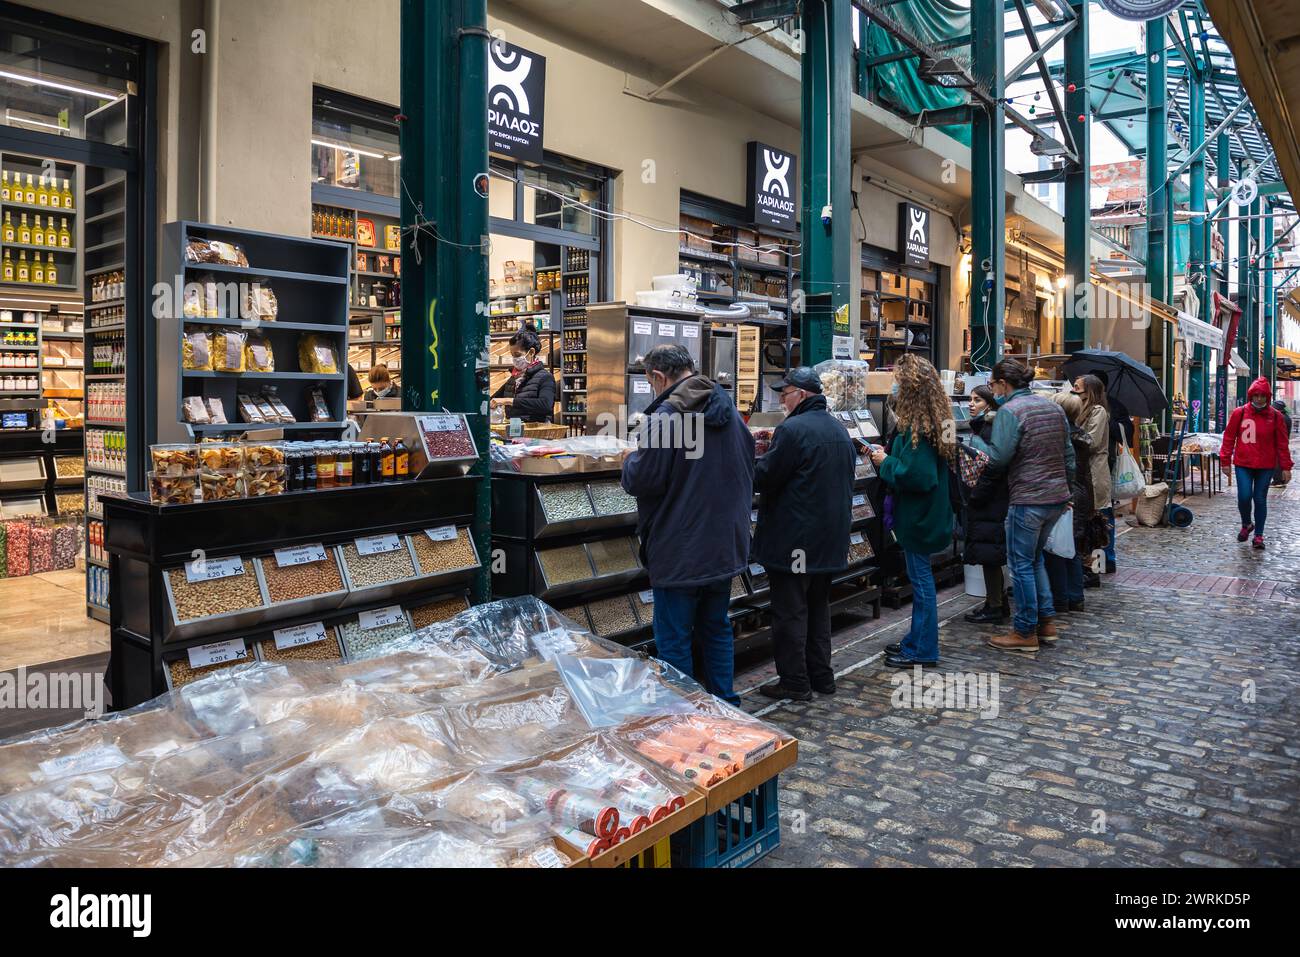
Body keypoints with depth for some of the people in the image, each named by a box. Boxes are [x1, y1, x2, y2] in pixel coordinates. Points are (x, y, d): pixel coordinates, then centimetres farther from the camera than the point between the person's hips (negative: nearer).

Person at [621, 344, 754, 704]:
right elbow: (747, 473, 18)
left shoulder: (665, 417, -19)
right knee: (717, 629, 20)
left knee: (673, 640, 5)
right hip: (725, 548, 8)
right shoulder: (730, 412, 8)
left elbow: (640, 481, -19)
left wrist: (630, 461, 1)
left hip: (680, 553, -8)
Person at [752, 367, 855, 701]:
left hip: (793, 541, -9)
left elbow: (762, 478, -18)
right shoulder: (840, 431, 12)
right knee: (818, 608, 17)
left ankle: (794, 682, 7)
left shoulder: (793, 429, -18)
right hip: (830, 540, 9)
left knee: (789, 612, 1)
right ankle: (821, 676, 24)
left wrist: (760, 457, 3)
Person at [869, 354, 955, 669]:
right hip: (925, 514, 10)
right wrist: (886, 457, 4)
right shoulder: (933, 421, 8)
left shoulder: (918, 428, -23)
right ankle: (917, 641, 30)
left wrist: (886, 462, -15)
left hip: (918, 518, -10)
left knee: (921, 580, 1)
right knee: (920, 579, 18)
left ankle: (923, 650, 12)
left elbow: (918, 476, -28)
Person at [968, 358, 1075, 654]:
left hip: (1028, 500, -9)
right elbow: (1068, 454, 15)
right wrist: (1064, 488, 23)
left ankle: (1026, 632, 9)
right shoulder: (1053, 406, 11)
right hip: (1058, 497, 9)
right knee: (1035, 557, 21)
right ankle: (1046, 621, 24)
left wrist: (975, 440, -1)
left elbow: (998, 457, -18)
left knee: (1021, 563, 2)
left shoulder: (1009, 411, -14)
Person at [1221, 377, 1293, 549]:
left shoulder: (1275, 416, 1)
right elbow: (1229, 437, 4)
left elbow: (1282, 443, 4)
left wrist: (1285, 467, 2)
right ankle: (1246, 524, 21)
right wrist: (1225, 460, 3)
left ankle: (1258, 536, 16)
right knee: (1244, 497, -9)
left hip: (1266, 466, 0)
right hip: (1243, 464, 0)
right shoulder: (1239, 413, -1)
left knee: (1260, 499, 4)